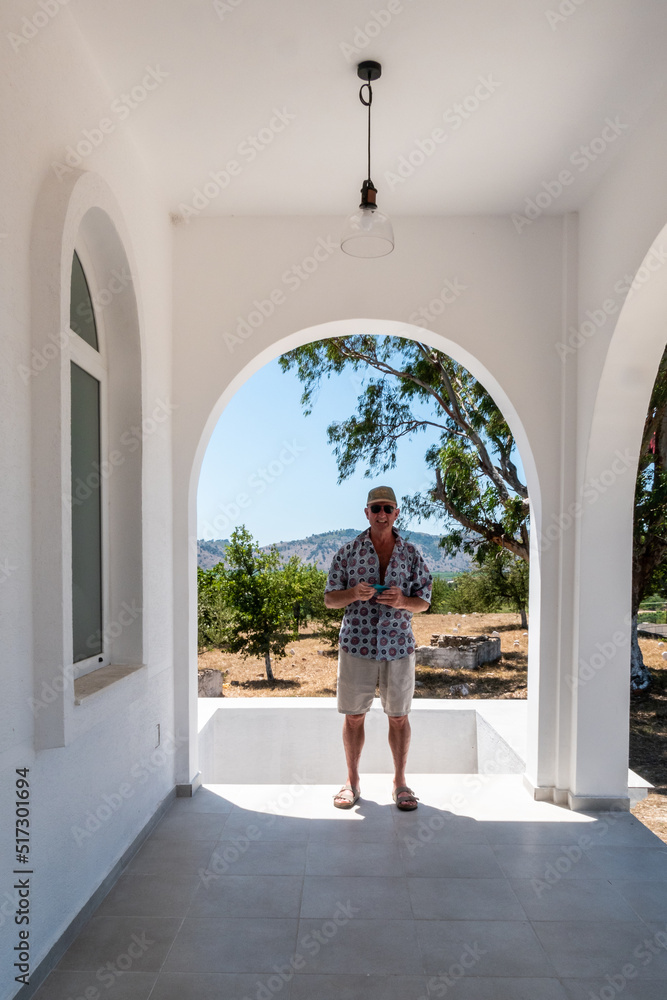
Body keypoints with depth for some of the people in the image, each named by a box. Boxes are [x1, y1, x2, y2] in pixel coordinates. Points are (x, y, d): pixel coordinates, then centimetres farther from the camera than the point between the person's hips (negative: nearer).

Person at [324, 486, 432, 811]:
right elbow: (329, 598, 3)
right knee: (354, 716, 8)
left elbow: (424, 602, 6)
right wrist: (353, 593, -17)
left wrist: (403, 601, -15)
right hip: (356, 645, 0)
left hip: (399, 646, 1)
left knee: (399, 716, 10)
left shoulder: (411, 554, 5)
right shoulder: (347, 552, 3)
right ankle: (352, 781, 24)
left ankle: (400, 782, 25)